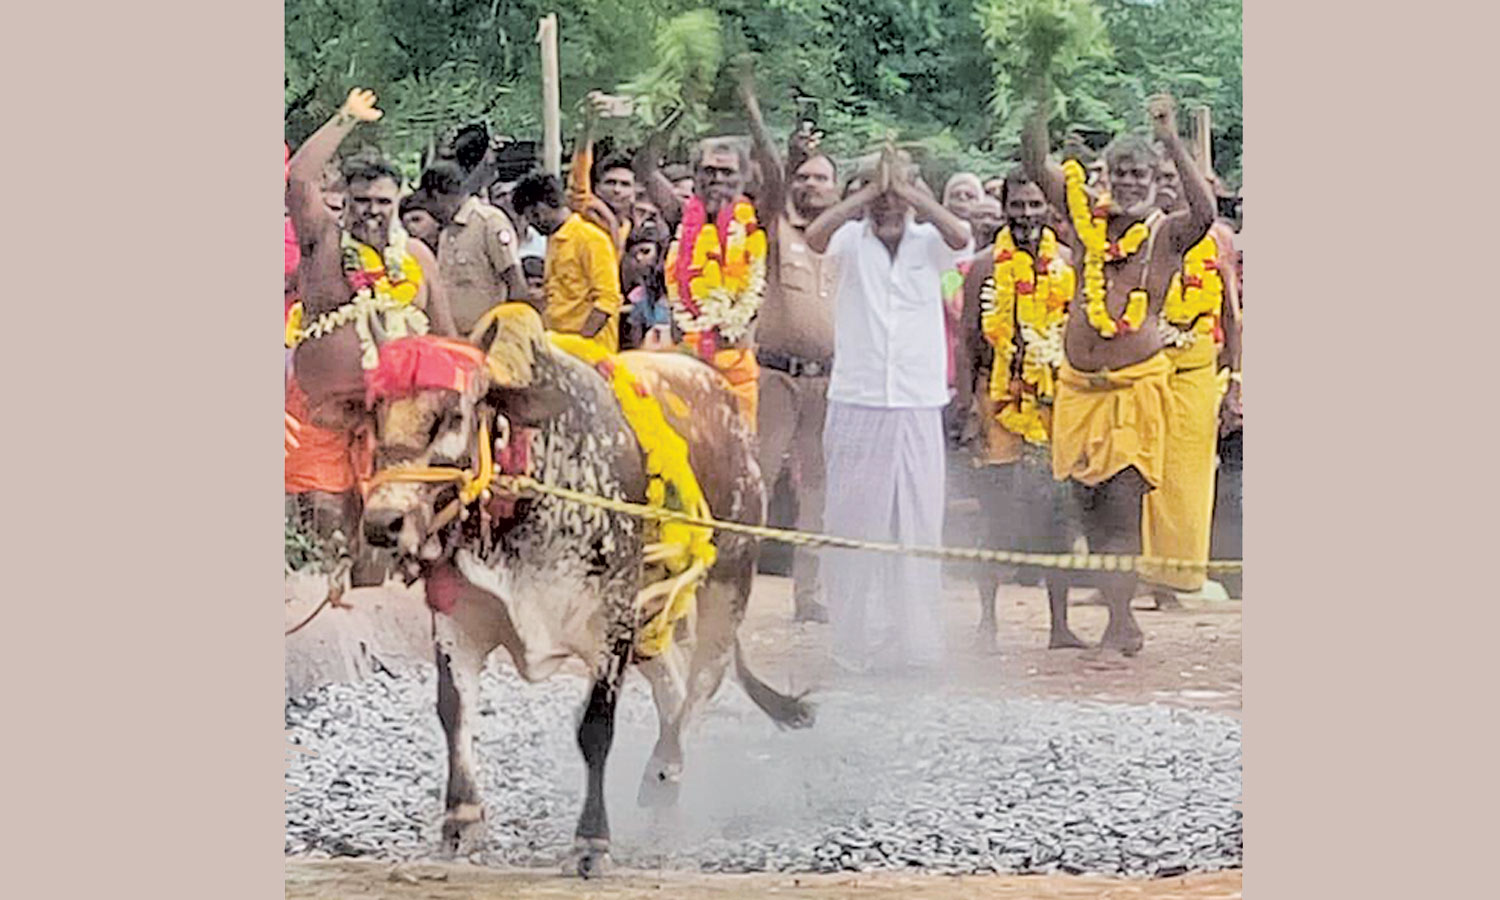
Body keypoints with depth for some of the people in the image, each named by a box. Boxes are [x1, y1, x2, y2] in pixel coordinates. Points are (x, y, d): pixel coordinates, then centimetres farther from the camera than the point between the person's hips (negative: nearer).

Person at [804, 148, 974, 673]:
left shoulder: (927, 242, 5)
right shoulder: (853, 241, 3)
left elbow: (960, 238, -16)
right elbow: (816, 236, -18)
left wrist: (909, 193, -16)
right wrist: (869, 192, -18)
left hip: (918, 404, 1)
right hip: (857, 402, -1)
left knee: (919, 522, 3)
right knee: (854, 521, 1)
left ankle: (916, 640, 9)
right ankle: (856, 641, 8)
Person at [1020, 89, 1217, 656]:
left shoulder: (1166, 233, -3)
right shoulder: (1089, 217, 9)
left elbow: (1204, 214, -24)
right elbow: (1037, 169, 5)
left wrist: (1171, 141, -27)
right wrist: (1040, 110, -7)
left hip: (1136, 385, -5)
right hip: (1079, 385, 5)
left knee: (1122, 505, -10)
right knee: (1089, 508, 8)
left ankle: (1121, 622, -9)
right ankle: (1118, 619, 17)